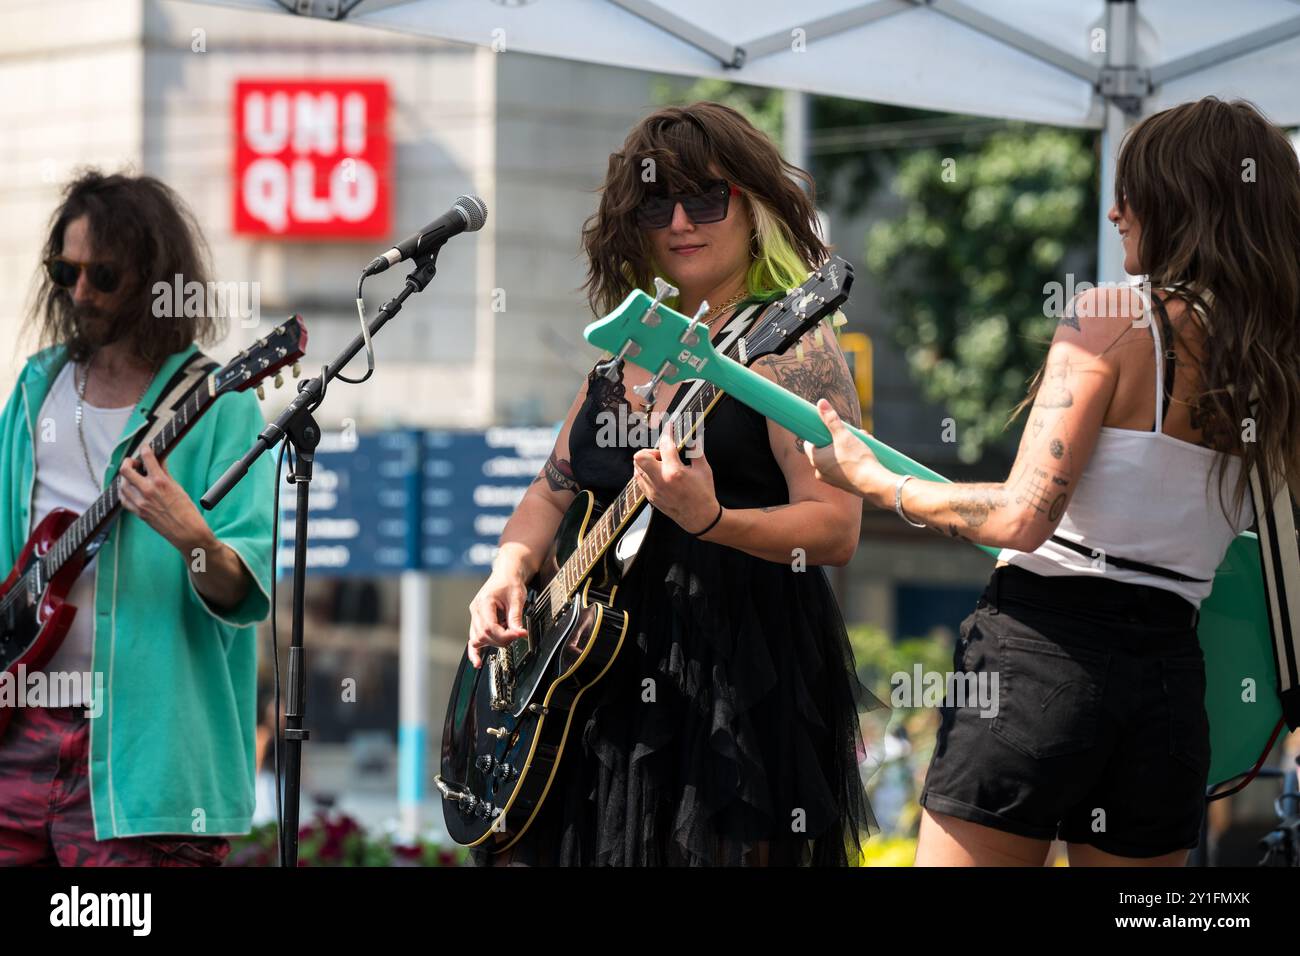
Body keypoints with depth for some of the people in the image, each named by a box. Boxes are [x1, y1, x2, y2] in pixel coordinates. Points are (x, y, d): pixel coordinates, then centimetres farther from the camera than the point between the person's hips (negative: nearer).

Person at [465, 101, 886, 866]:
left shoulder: (785, 343, -6)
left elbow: (836, 531, -15)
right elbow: (553, 492, 23)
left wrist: (708, 521, -29)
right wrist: (510, 572, 4)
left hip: (738, 666, -7)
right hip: (604, 667, 7)